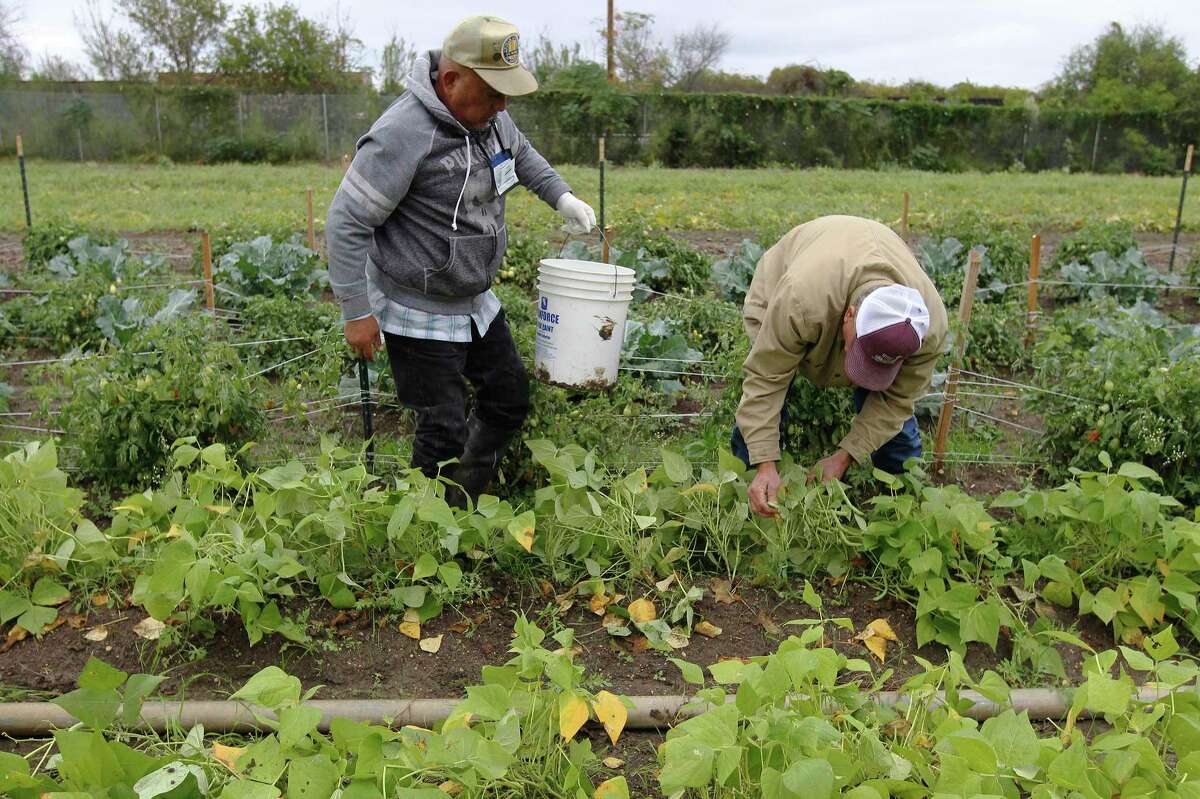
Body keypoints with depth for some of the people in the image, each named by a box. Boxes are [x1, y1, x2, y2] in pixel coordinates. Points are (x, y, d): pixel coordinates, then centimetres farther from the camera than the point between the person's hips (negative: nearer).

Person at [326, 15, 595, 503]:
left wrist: (560, 196, 11)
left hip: (475, 302, 9)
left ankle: (466, 501, 36)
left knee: (510, 400, 17)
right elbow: (346, 223, -22)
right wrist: (357, 312, -21)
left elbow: (520, 153, 24)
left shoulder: (489, 116, -1)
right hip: (419, 315, -9)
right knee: (445, 431, -3)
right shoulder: (403, 134, -26)